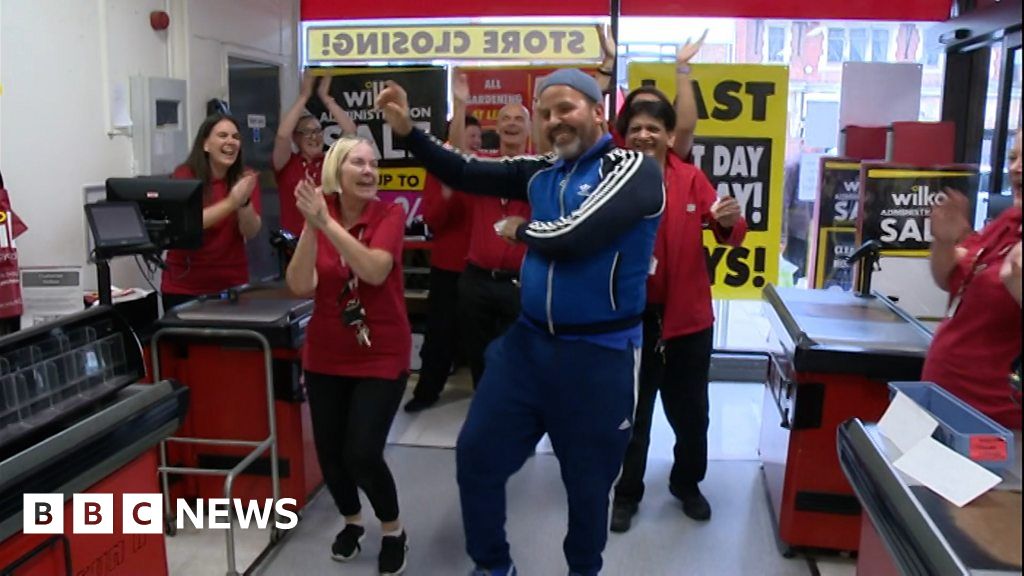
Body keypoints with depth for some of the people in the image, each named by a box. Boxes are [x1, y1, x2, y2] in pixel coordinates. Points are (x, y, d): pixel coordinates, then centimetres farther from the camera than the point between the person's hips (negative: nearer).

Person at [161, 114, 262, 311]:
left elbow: (251, 232, -8)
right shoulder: (184, 176, -6)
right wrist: (231, 202, -31)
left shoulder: (245, 178, 0)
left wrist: (244, 202, -27)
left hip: (232, 284, 2)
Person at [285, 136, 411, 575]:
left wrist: (327, 222, -33)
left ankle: (393, 531, 20)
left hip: (381, 356, -3)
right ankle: (351, 522, 39)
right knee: (329, 452, 9)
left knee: (363, 454, -9)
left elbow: (375, 270, -29)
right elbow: (300, 287, -15)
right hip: (326, 356, 4)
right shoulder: (317, 217, -3)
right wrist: (310, 226, -27)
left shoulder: (390, 215, -11)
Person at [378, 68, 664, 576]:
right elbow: (465, 174, 7)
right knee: (476, 455, 10)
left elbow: (573, 236, -23)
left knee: (587, 479, 14)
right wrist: (408, 130, -3)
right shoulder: (541, 170, 6)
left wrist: (518, 230, -5)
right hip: (528, 342, 6)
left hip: (599, 354, -5)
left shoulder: (634, 170, -12)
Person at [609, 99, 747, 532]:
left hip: (687, 315, 2)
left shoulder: (691, 179, -2)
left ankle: (687, 484, 41)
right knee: (632, 411, 11)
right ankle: (627, 494, 30)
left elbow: (729, 236, 0)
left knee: (690, 410, 17)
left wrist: (730, 223, -22)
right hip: (630, 315, -2)